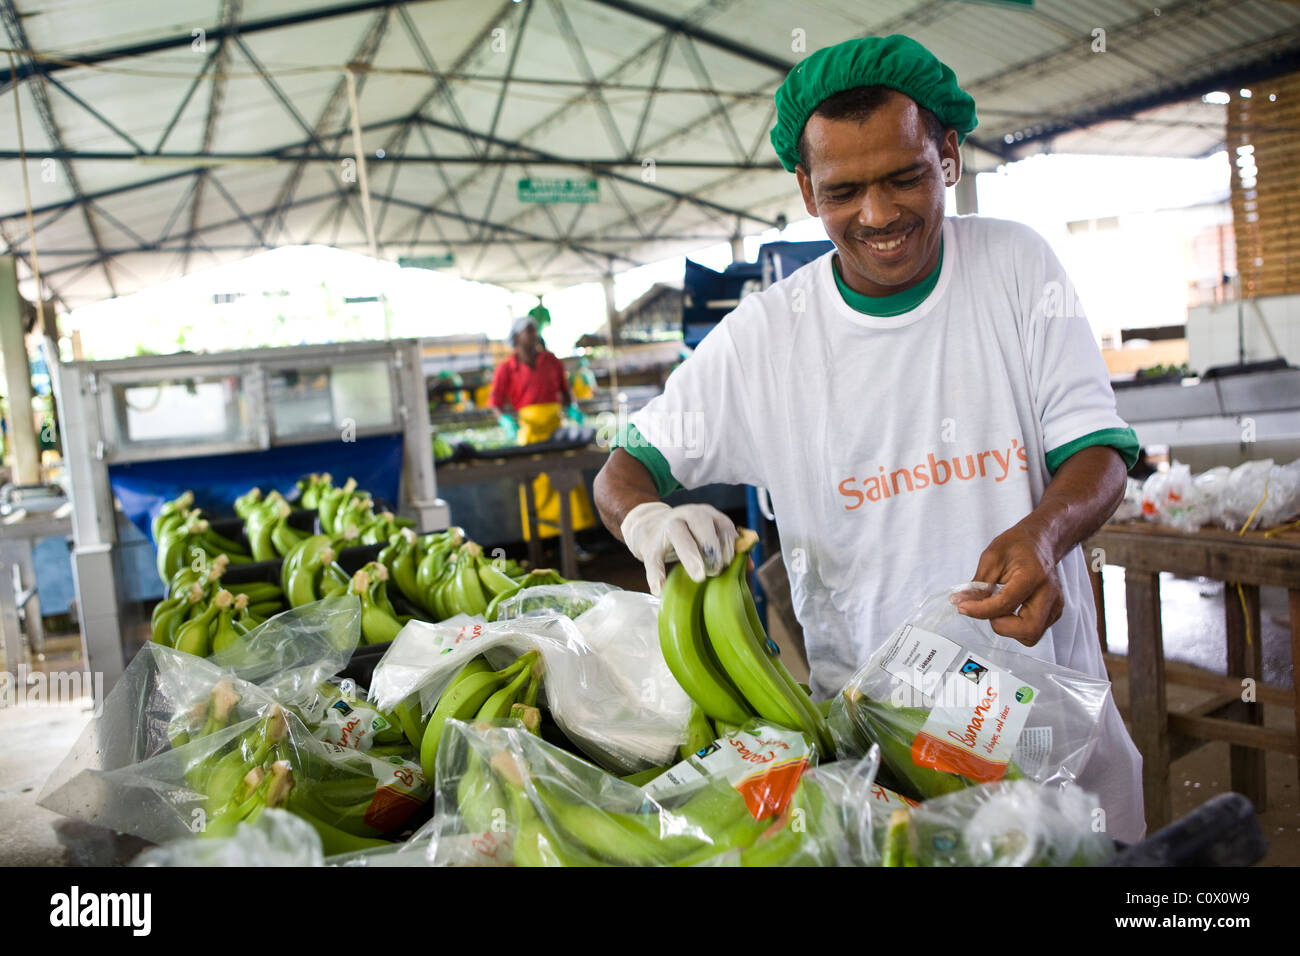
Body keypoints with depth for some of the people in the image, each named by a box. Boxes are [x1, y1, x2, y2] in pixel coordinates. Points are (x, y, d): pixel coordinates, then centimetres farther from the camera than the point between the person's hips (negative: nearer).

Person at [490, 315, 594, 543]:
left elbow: (564, 391, 19)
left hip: (555, 427, 2)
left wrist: (571, 409, 0)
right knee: (536, 483, -1)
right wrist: (506, 420, -20)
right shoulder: (506, 369, 3)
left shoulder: (552, 361, 12)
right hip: (529, 430, -2)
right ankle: (539, 541, 7)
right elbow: (496, 405, -1)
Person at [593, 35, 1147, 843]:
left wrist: (1044, 532, -28)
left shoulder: (1016, 265, -4)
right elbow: (625, 470, -2)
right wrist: (648, 517, -27)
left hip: (1044, 688, 1)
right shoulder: (764, 336, -7)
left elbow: (1098, 447, -5)